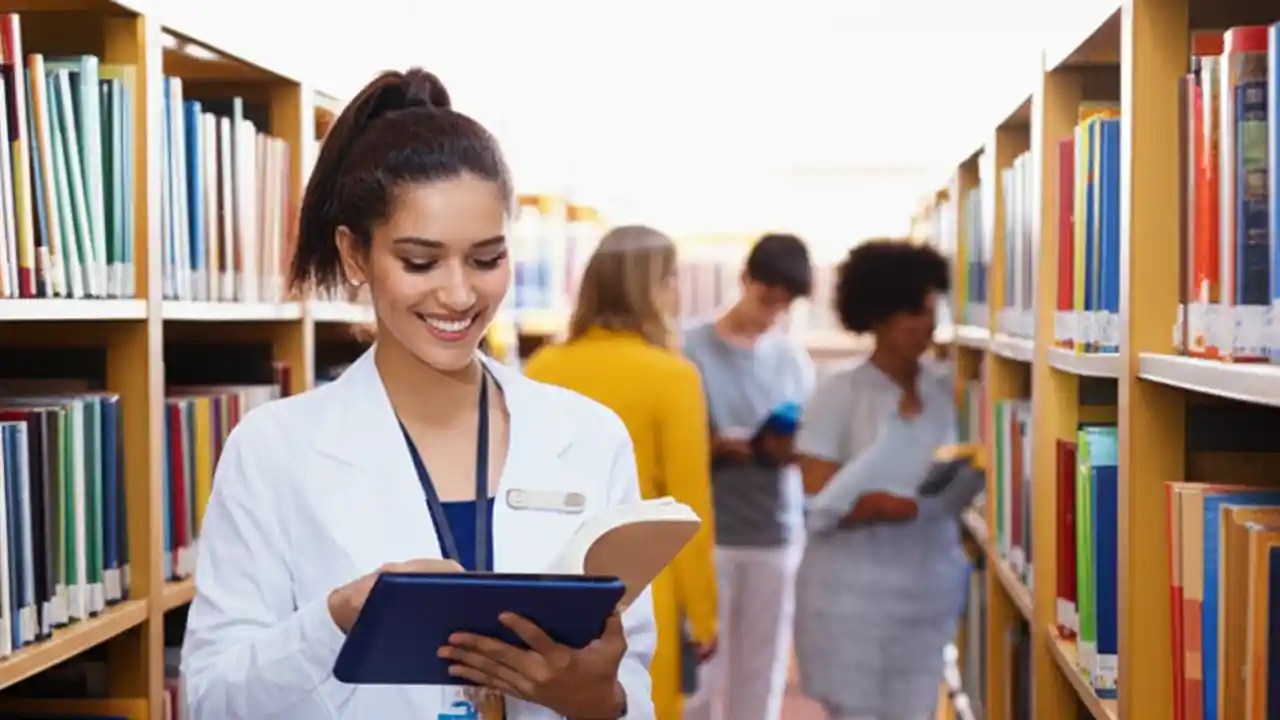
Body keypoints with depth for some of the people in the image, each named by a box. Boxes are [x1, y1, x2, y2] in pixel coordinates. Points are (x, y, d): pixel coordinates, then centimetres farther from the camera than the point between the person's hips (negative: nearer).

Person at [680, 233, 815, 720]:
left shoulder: (793, 359, 7)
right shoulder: (693, 350, -3)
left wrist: (793, 449, -11)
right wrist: (715, 447, -21)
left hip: (778, 534, 3)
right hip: (708, 532, -3)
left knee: (763, 671, 9)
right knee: (701, 669, 2)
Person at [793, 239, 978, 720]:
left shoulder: (945, 393, 7)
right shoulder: (838, 395, -6)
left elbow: (955, 492, 12)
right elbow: (819, 506, -10)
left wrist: (975, 473, -9)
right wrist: (880, 506, -27)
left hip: (928, 593, 4)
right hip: (851, 595, -4)